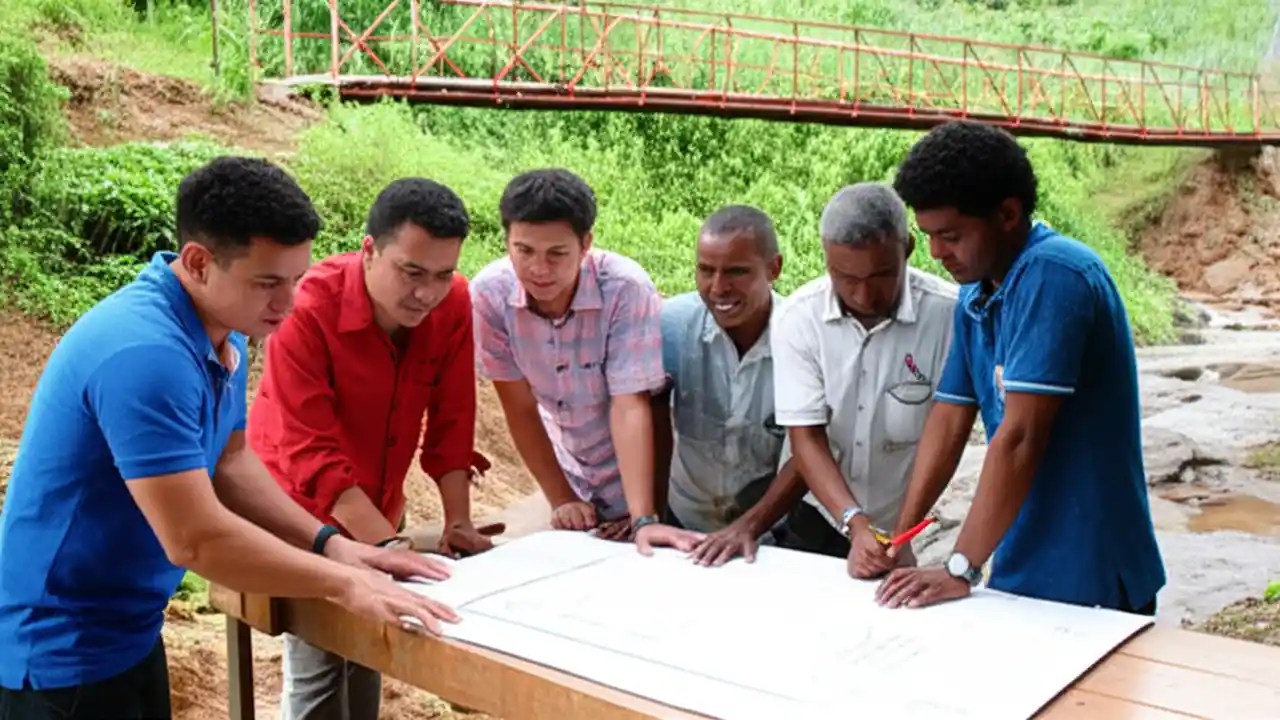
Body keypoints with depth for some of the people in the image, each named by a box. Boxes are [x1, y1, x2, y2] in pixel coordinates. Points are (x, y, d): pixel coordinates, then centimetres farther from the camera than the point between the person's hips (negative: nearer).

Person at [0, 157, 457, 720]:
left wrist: (331, 545, -4)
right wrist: (343, 584, -23)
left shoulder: (224, 334, -1)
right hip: (60, 648, -8)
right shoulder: (144, 353, -30)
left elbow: (229, 461, 8)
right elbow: (195, 539, -31)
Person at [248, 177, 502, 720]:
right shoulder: (307, 311, -29)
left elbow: (451, 423, -9)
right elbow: (310, 455, -31)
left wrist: (458, 522, -16)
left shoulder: (454, 303, -15)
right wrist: (389, 545, -37)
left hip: (380, 507, 4)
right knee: (318, 664, -3)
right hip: (302, 509, -4)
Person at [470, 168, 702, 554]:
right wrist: (561, 500, -12)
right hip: (570, 472, 3)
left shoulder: (627, 288, -28)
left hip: (636, 473, -2)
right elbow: (520, 407, -13)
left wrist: (644, 519, -35)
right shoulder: (489, 293, -20)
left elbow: (630, 406, -29)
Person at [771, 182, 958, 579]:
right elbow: (805, 437, -13)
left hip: (908, 532, -2)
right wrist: (856, 524, -25)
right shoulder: (798, 317, -13)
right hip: (813, 521, 2)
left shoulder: (947, 313, -19)